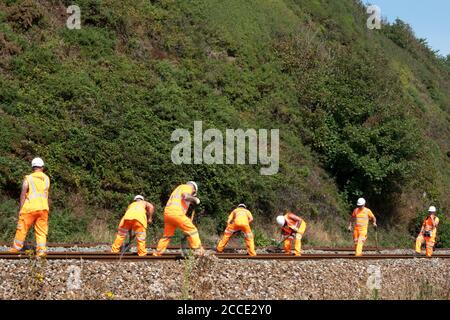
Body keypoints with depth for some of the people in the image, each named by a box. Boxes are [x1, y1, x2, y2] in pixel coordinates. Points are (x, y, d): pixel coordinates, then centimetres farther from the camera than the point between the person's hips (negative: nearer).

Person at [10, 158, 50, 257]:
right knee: (41, 231, 5)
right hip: (43, 208, 3)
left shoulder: (28, 178, -4)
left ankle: (17, 247, 17)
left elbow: (23, 194, -8)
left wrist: (20, 209, -5)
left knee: (22, 228, 8)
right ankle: (41, 249, -4)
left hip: (30, 208, -3)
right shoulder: (46, 179, 10)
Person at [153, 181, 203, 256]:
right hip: (176, 212, -8)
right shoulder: (188, 187, 6)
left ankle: (158, 252, 25)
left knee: (167, 234, 22)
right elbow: (185, 196, -13)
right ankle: (199, 251, -7)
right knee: (192, 230, -3)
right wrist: (194, 199, 1)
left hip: (167, 211, 8)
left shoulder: (180, 187, 32)